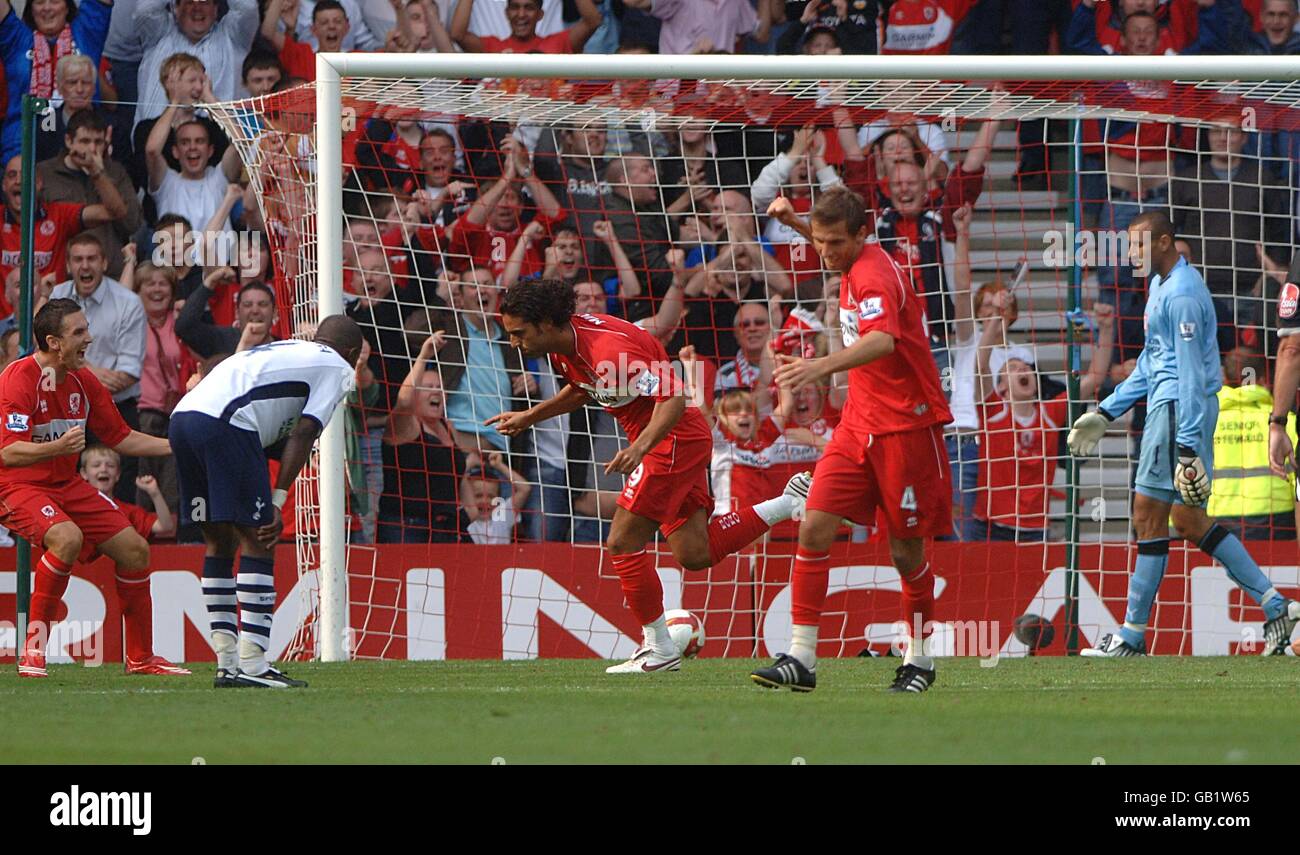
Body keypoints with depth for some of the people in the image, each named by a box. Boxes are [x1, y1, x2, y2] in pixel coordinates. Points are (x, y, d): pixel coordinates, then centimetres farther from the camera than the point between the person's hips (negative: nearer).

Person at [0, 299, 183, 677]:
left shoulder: (83, 381, 4)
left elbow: (120, 438, 14)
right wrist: (60, 446, -44)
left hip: (66, 485, 8)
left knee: (134, 549, 3)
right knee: (68, 537, -35)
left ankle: (140, 657, 18)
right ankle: (33, 648, -23)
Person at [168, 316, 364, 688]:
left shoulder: (284, 350, 35)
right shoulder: (339, 369, 13)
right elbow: (303, 434, 1)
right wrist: (278, 503, -2)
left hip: (182, 416, 8)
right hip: (226, 423, -8)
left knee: (220, 541, 15)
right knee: (257, 541, -2)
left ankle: (227, 664, 15)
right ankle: (251, 665, -8)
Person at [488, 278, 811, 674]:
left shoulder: (607, 349, -28)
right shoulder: (565, 347, 1)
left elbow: (674, 400, -30)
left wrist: (640, 447, -43)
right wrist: (528, 417, 17)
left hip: (672, 438, -10)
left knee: (622, 543, -8)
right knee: (694, 554, 8)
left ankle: (658, 648, 3)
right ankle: (790, 501, 14)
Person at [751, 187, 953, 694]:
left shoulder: (874, 275, -20)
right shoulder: (858, 262, 7)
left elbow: (883, 340, -41)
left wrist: (822, 366, -56)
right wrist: (796, 222, 23)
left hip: (906, 426, -8)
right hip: (859, 424, 8)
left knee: (907, 548, 3)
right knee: (815, 526, -7)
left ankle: (919, 660, 21)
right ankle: (801, 657, -10)